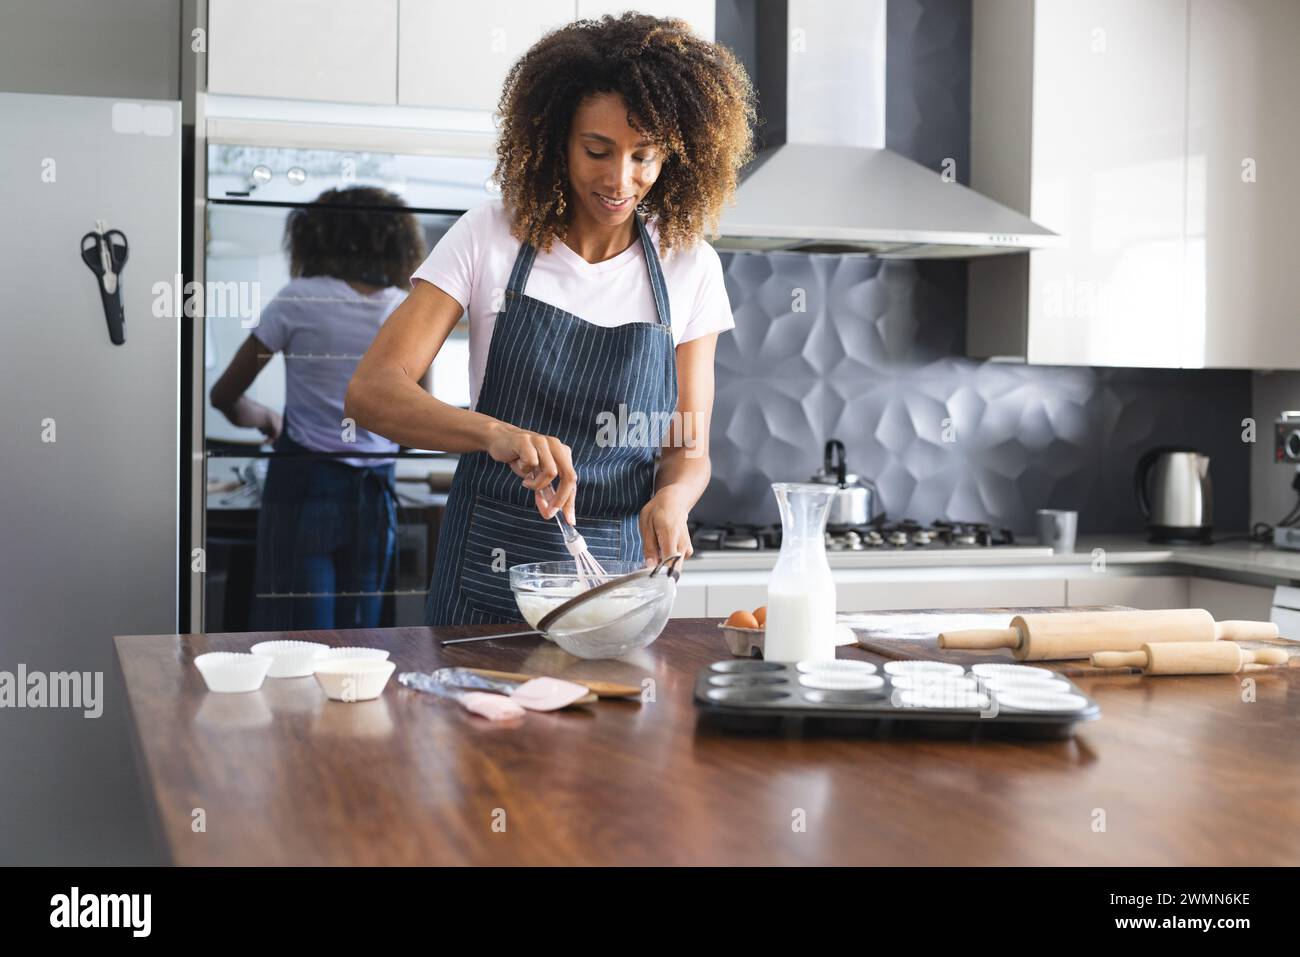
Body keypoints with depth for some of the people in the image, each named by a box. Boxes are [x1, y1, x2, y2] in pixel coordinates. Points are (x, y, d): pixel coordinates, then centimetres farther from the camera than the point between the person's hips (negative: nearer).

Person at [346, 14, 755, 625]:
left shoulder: (689, 265, 1)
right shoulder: (489, 238, -5)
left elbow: (688, 450, 3)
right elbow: (370, 391, -13)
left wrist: (671, 498, -21)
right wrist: (496, 432, -31)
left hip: (621, 572, 2)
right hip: (486, 578, -1)